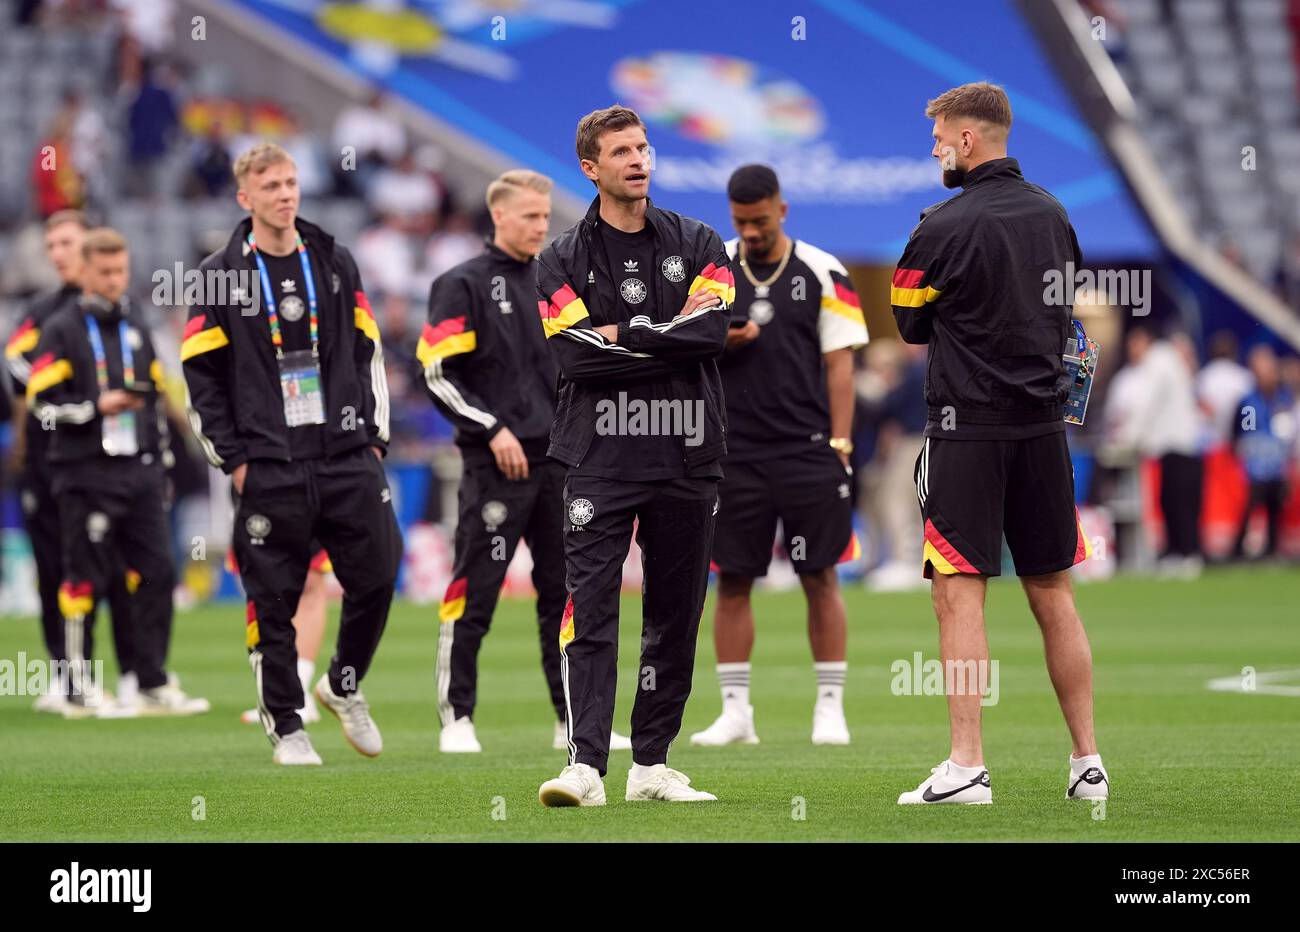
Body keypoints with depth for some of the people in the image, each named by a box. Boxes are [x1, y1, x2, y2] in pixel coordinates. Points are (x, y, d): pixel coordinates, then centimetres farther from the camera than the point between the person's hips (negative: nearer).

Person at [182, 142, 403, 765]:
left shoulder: (334, 263, 11)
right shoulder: (220, 277, 2)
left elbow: (368, 354, 16)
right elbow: (201, 376, 2)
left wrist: (375, 435, 9)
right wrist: (231, 459, -4)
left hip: (348, 457, 3)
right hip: (269, 467, -3)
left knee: (376, 576, -1)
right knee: (274, 599, -2)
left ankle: (343, 685, 24)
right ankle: (285, 725, 10)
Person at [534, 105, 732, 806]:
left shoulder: (697, 246, 9)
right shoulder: (563, 260, 5)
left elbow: (714, 329, -8)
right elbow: (576, 355, -10)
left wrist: (623, 338, -10)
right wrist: (670, 341, -9)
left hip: (687, 456, 3)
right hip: (601, 458, -3)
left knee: (675, 616, 7)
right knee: (591, 609, -12)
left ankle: (651, 764, 15)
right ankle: (585, 765, -17)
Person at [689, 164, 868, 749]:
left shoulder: (822, 273, 1)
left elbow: (839, 363, 0)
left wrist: (839, 444, -6)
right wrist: (720, 343, -10)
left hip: (807, 452, -2)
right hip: (736, 453, 2)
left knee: (820, 578, -1)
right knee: (732, 580, 2)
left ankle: (830, 707, 4)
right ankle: (735, 711, 7)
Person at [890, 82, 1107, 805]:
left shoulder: (946, 228, -12)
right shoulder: (1051, 213, 8)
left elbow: (909, 325, 0)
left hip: (969, 426, -6)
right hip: (1045, 423, 6)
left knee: (960, 595, -5)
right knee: (1053, 596, 11)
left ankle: (968, 767, -10)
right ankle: (1089, 763, 12)